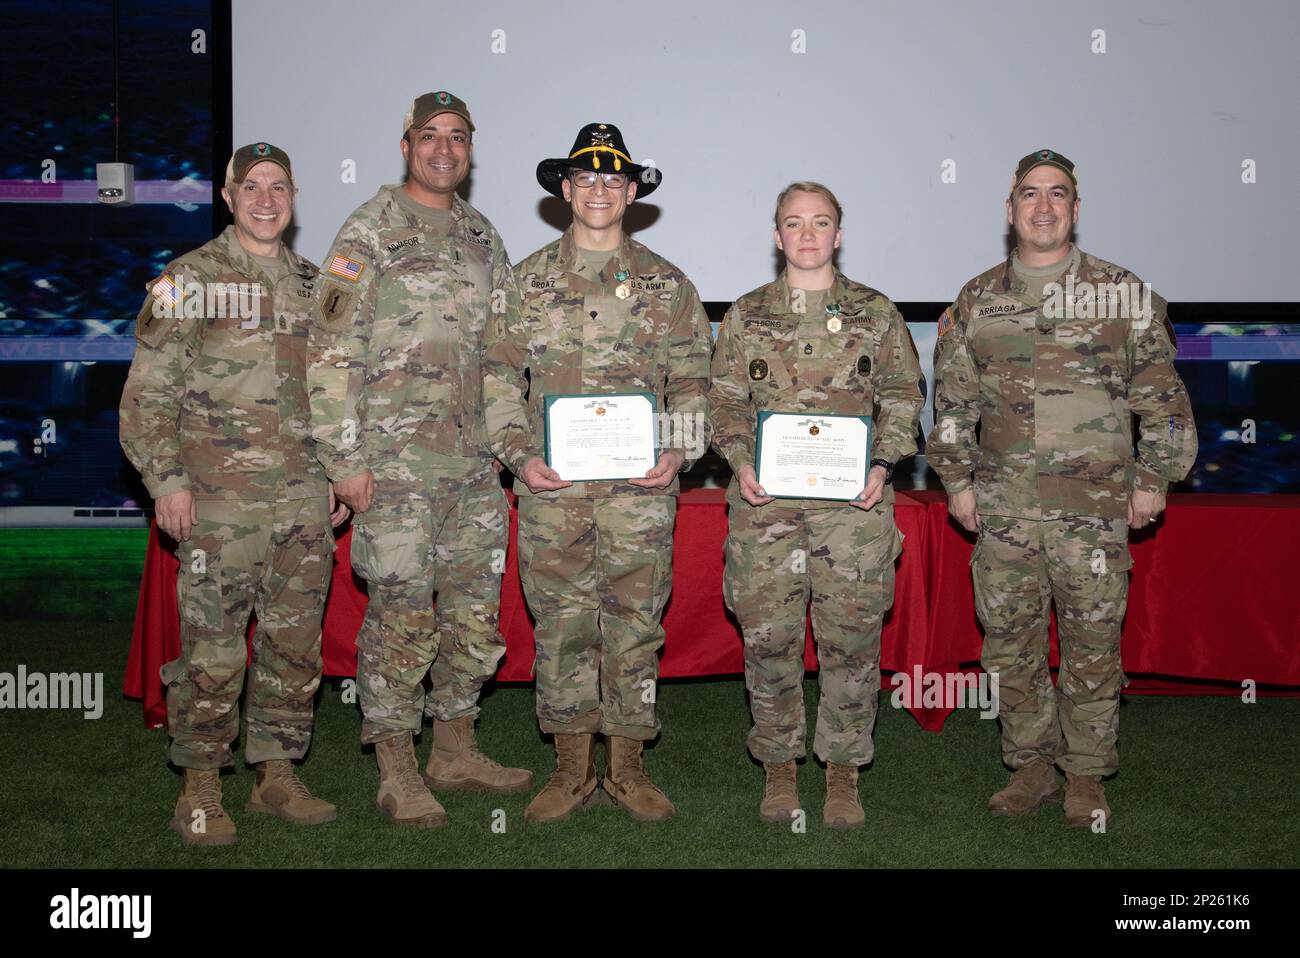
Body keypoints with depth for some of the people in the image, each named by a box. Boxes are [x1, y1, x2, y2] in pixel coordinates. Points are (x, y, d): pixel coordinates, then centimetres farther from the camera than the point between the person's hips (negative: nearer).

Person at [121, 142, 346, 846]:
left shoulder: (313, 285, 15)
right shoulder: (188, 281, 0)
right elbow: (148, 392, -3)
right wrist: (166, 478, -11)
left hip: (305, 499, 5)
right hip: (220, 498, -5)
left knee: (296, 645, 8)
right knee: (212, 650, -2)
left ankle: (277, 775, 21)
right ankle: (199, 791, 11)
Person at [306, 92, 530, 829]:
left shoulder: (482, 236, 15)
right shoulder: (370, 233, -5)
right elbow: (330, 353, -9)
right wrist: (344, 460, -13)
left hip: (474, 465, 6)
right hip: (397, 464, -6)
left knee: (476, 613, 11)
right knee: (402, 616, -3)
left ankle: (457, 752, 26)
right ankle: (399, 772, 10)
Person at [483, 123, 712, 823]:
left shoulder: (666, 285, 10)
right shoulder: (529, 279, 10)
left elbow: (693, 381, 10)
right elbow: (500, 373, 7)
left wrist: (679, 452, -6)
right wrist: (518, 454, -6)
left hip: (640, 486, 0)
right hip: (551, 485, 0)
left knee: (635, 625, 4)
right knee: (560, 627, 4)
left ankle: (627, 766, 17)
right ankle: (571, 768, 17)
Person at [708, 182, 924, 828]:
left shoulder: (876, 313, 9)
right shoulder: (747, 314, 11)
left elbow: (903, 398, 8)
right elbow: (724, 399, 10)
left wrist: (882, 464, -6)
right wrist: (740, 461, -7)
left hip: (854, 502, 0)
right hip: (766, 501, 1)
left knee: (851, 637, 1)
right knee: (769, 635, 2)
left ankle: (843, 770, 16)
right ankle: (778, 764, 19)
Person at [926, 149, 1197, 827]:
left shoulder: (1123, 292, 4)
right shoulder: (977, 301, 9)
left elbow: (1161, 394, 5)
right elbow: (952, 398, 13)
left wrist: (1154, 477, 1)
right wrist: (957, 479, 9)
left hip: (1094, 505, -2)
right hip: (1002, 507, 2)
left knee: (1092, 644, 4)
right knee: (1008, 643, 7)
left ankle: (1087, 777, 18)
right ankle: (1032, 767, 22)